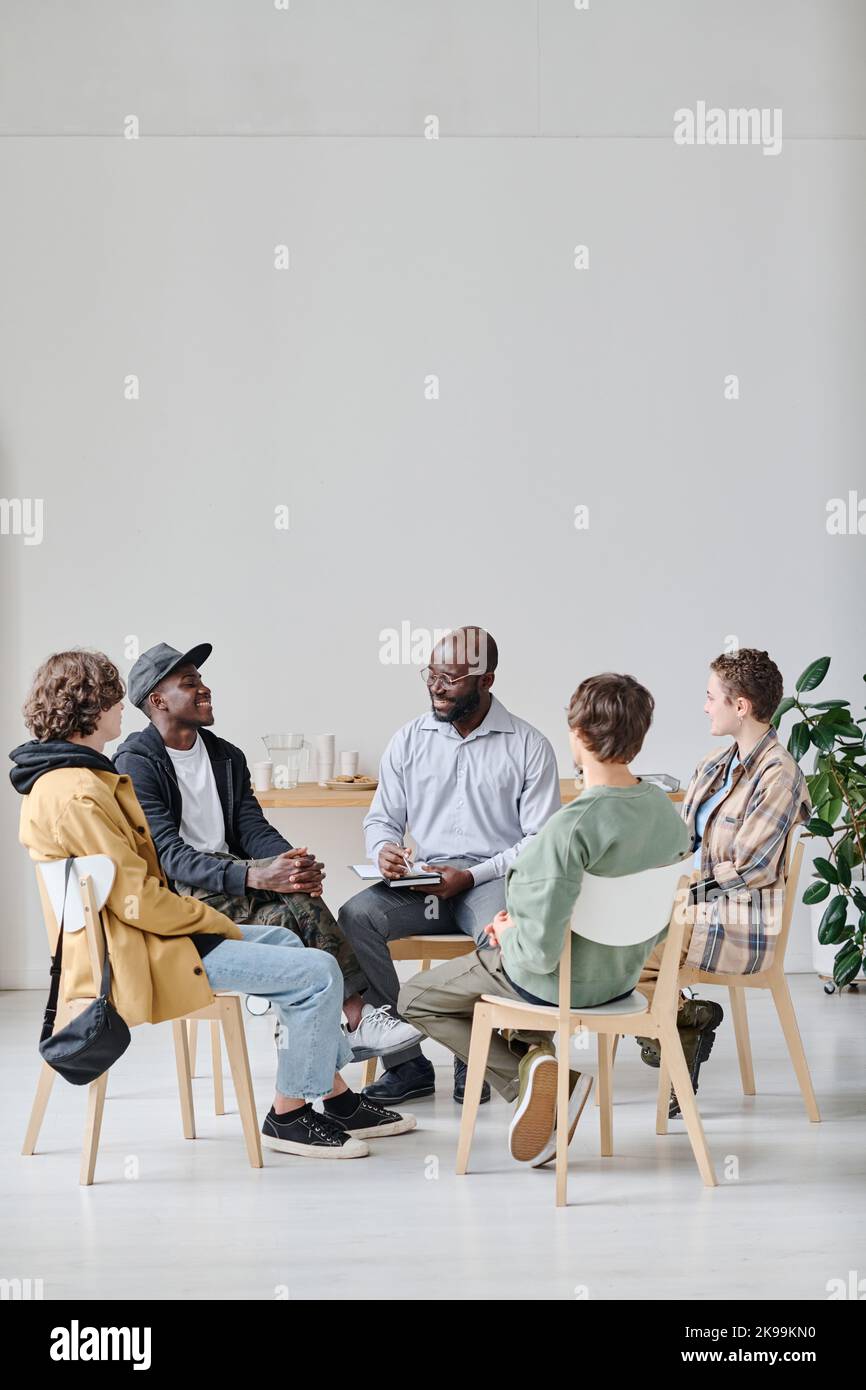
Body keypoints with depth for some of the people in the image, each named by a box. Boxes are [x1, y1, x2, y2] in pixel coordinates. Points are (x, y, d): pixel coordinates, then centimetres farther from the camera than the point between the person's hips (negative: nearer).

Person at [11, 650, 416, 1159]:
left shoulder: (57, 778, 11)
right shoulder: (78, 794, -23)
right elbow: (138, 900, -24)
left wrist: (197, 912, 9)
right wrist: (217, 923, -11)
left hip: (130, 937, 12)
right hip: (136, 956, -12)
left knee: (286, 941, 23)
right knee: (317, 971, -12)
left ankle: (337, 1098, 23)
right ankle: (289, 1115, 2)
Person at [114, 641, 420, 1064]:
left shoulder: (227, 756, 17)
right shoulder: (136, 764, -6)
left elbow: (254, 829, 6)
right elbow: (169, 855, -18)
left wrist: (295, 864, -20)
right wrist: (253, 876, -33)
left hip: (229, 888, 6)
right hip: (176, 895, -6)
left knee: (295, 901, -29)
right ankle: (356, 1017, -29)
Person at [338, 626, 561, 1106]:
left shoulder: (528, 746, 1)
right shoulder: (408, 740, 11)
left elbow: (541, 841, -3)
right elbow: (381, 818, 17)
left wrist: (472, 875, -14)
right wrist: (384, 850, -9)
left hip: (493, 878, -3)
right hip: (422, 880, 3)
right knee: (355, 916, -25)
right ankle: (406, 1062, -19)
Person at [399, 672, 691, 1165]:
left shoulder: (571, 829, -33)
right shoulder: (670, 815, -10)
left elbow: (541, 951, -32)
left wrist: (507, 933, -8)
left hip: (553, 983, -7)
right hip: (621, 978, 8)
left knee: (415, 999, 16)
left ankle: (528, 1071, -2)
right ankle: (534, 1052, 14)